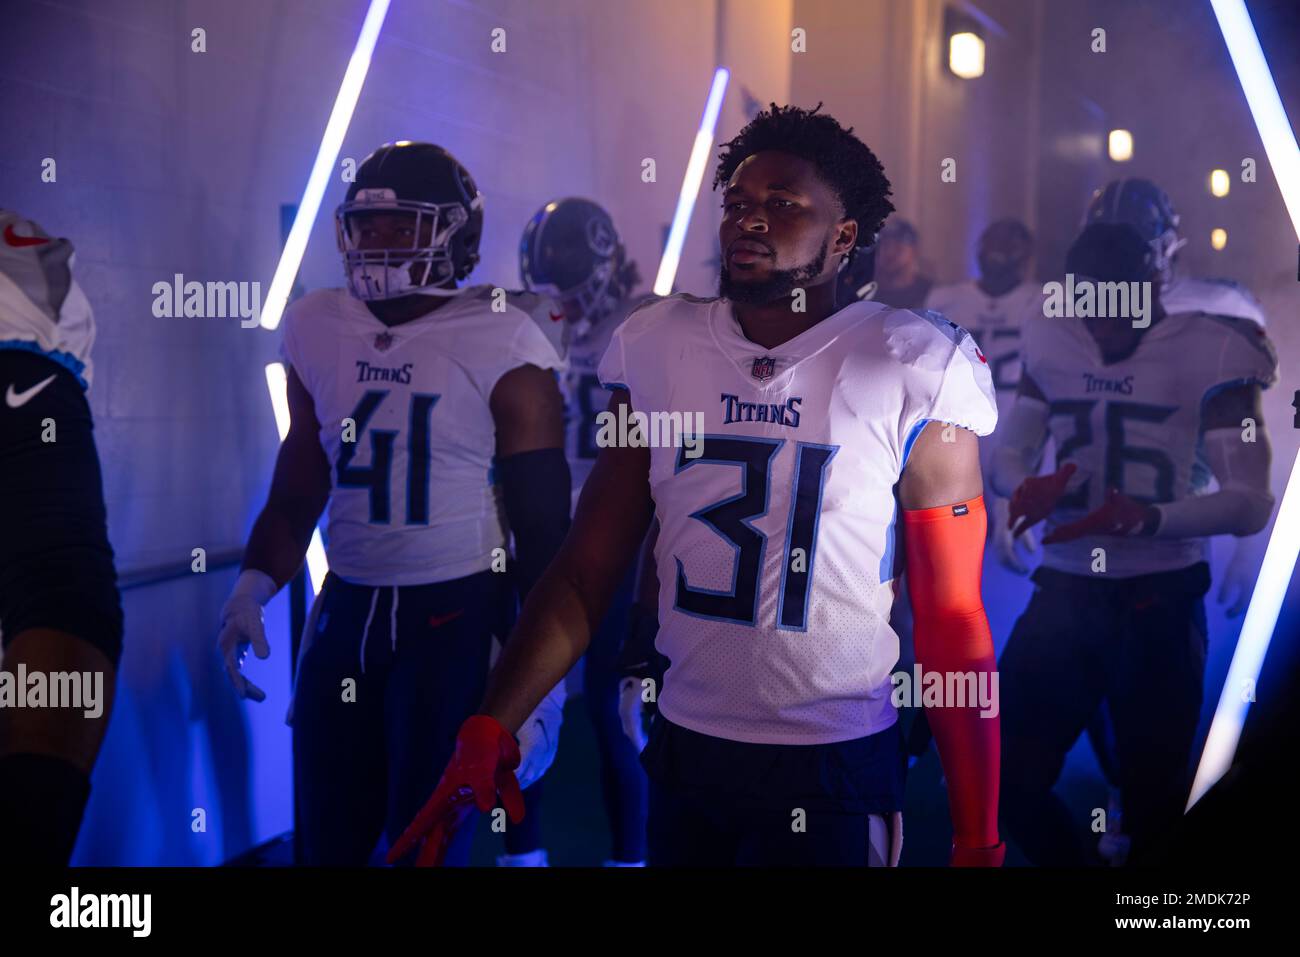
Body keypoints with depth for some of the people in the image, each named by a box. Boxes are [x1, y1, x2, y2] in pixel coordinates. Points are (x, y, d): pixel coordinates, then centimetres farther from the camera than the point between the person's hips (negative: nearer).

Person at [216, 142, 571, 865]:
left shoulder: (504, 349, -10)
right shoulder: (318, 331, 6)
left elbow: (543, 530, -8)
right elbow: (298, 491, 13)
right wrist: (254, 587, -3)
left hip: (457, 617, -5)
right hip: (345, 613, 5)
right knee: (328, 839, 11)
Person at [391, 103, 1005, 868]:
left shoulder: (914, 374, -10)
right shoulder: (658, 352, 0)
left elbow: (953, 624, -8)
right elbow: (586, 572, 1)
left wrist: (978, 839, -7)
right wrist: (488, 732, -8)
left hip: (836, 772, -3)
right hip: (683, 748, 4)